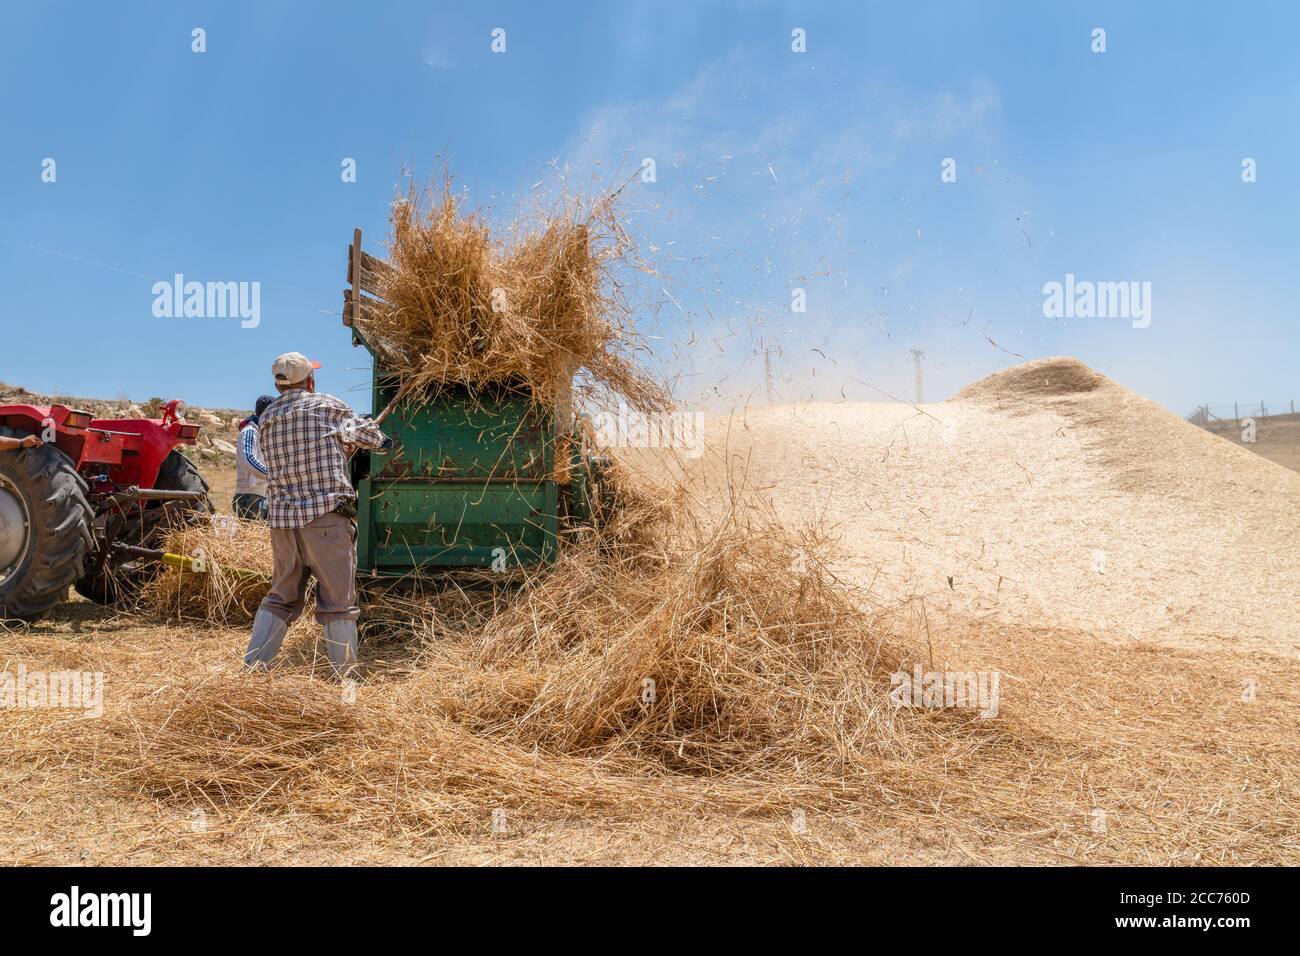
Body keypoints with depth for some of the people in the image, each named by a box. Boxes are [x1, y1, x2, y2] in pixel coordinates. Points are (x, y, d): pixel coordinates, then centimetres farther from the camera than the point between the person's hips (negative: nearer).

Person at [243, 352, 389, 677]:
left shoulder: (266, 420, 12)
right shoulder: (328, 406, -1)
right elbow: (364, 431, 15)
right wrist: (382, 439, 38)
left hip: (282, 519, 5)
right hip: (325, 516, -5)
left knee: (281, 598, 19)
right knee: (338, 602, 1)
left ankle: (251, 667, 19)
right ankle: (345, 676, 6)